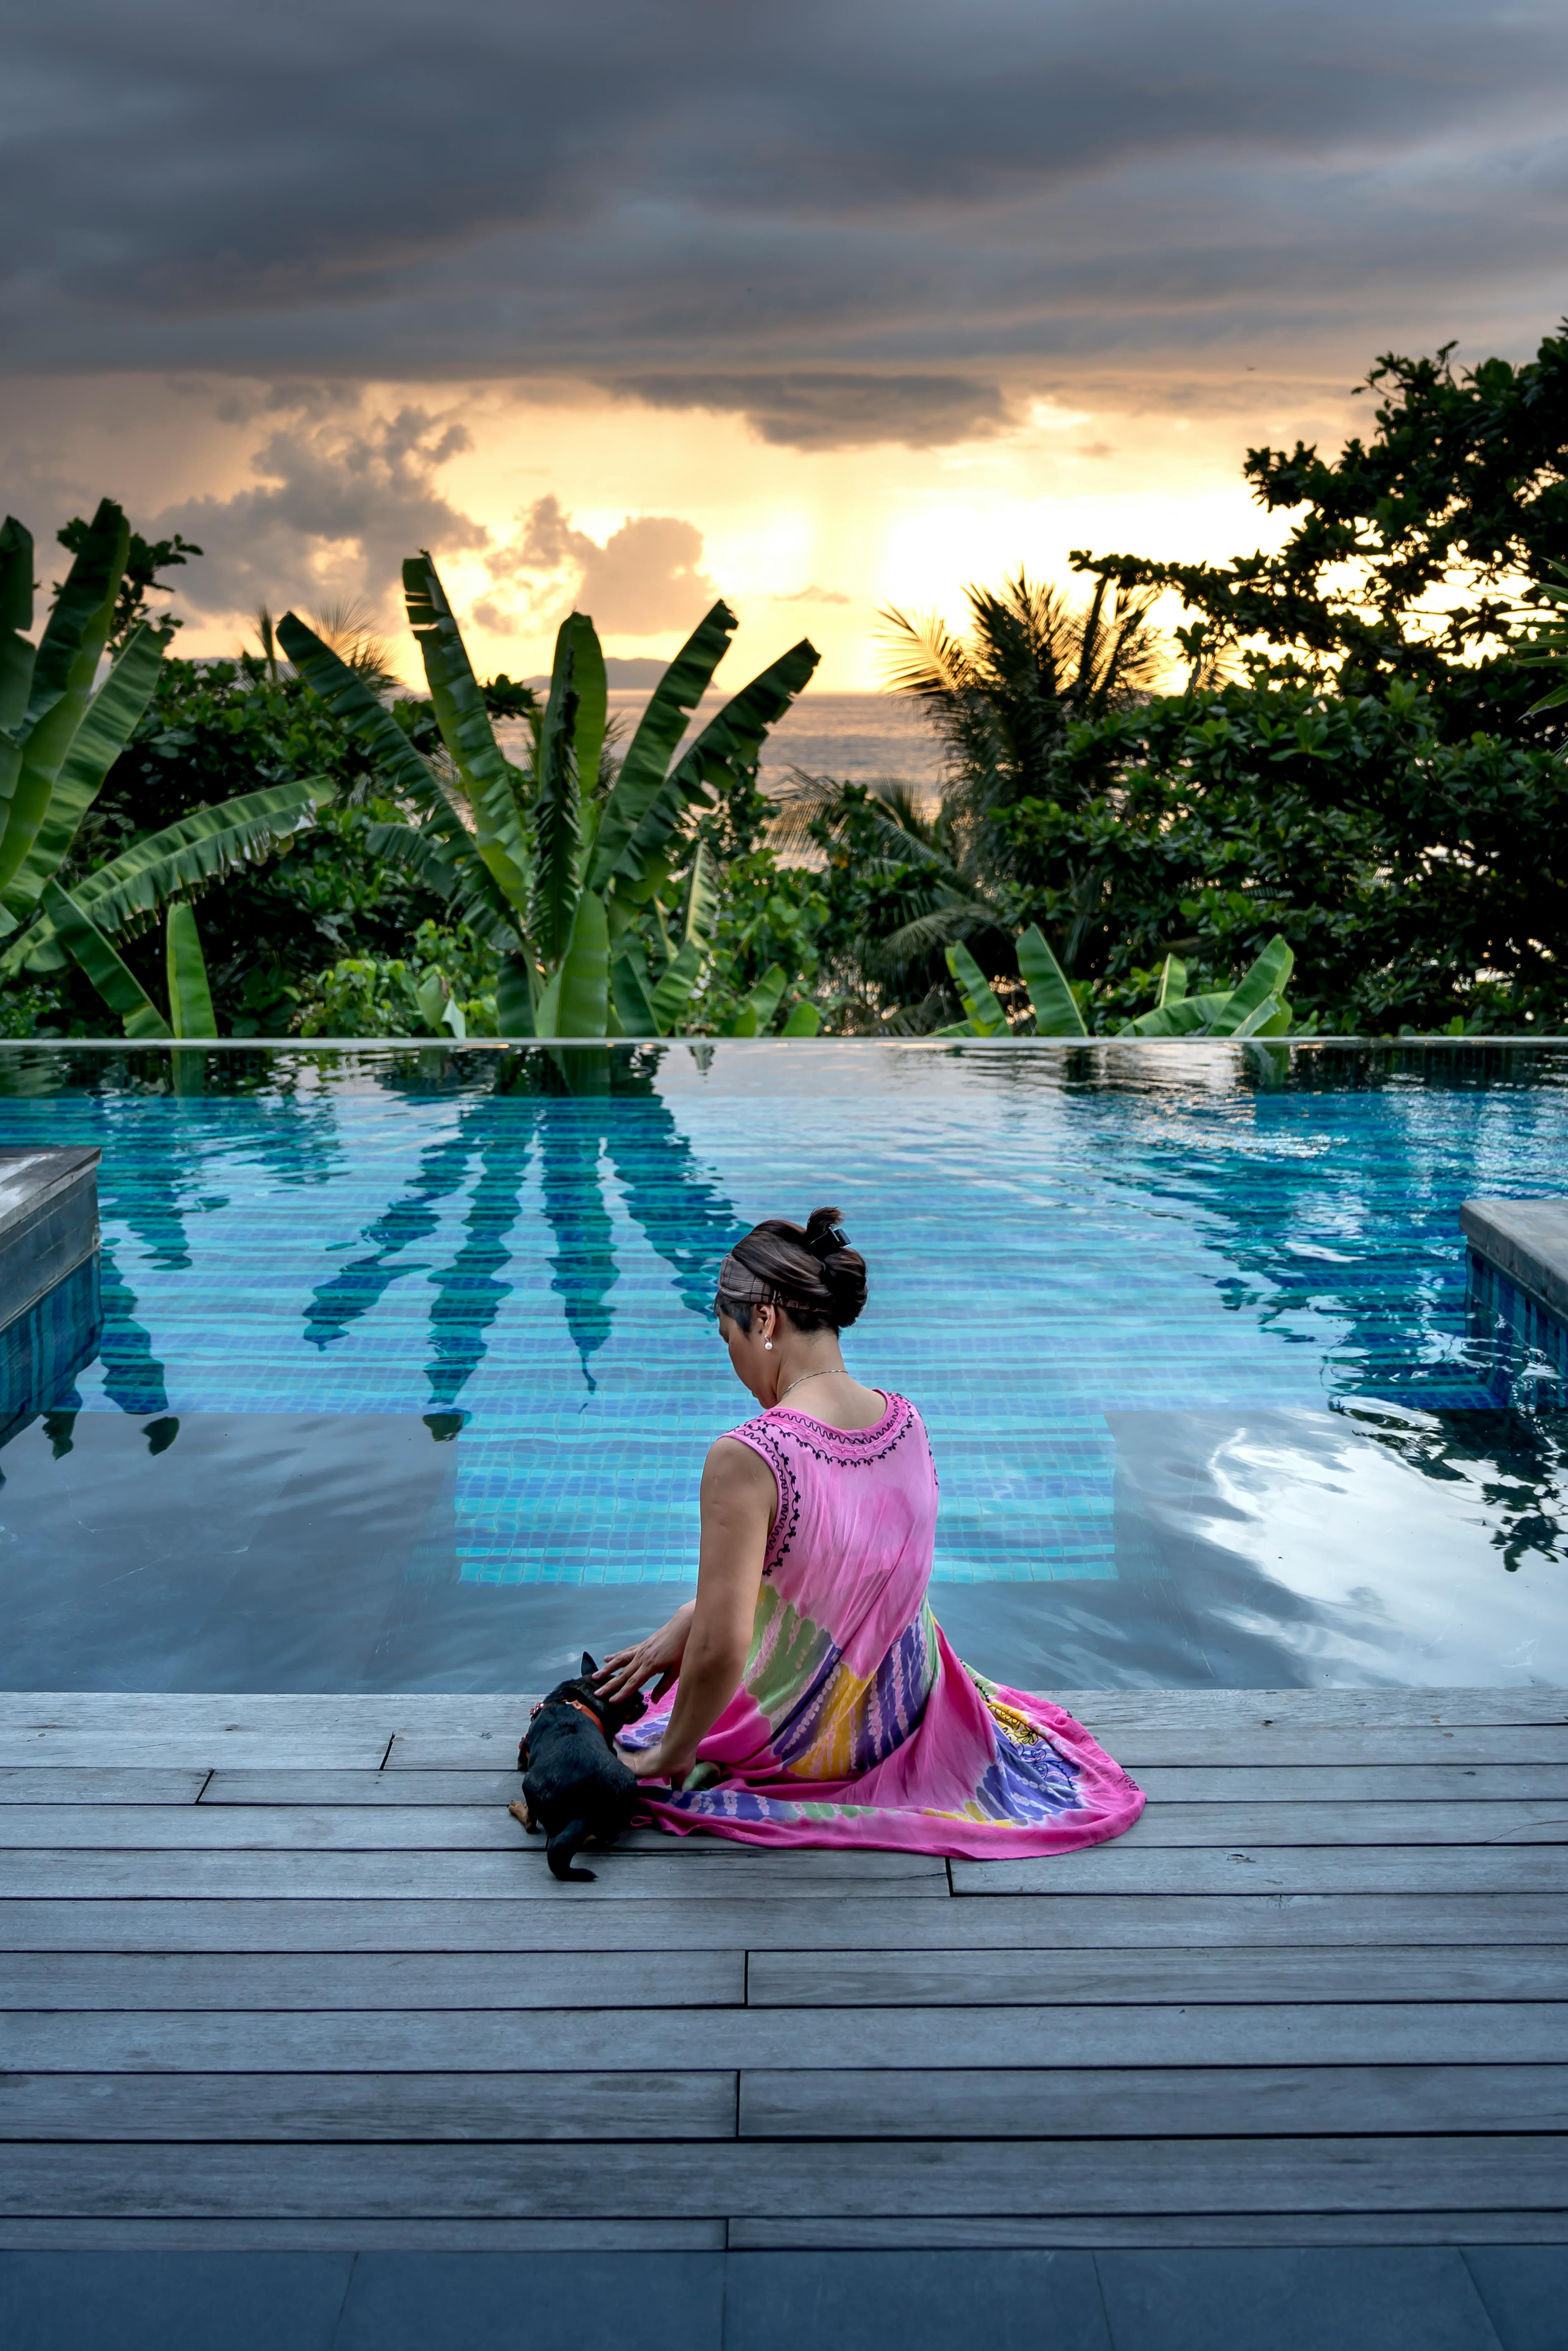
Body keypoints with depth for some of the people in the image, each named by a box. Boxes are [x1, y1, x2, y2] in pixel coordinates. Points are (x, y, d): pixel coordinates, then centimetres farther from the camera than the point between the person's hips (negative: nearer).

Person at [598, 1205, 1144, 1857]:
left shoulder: (746, 1459, -30)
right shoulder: (906, 1422, -7)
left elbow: (721, 1649, -30)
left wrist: (668, 1756, -13)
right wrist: (684, 1624, 9)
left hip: (798, 1745, -4)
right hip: (910, 1716, 5)